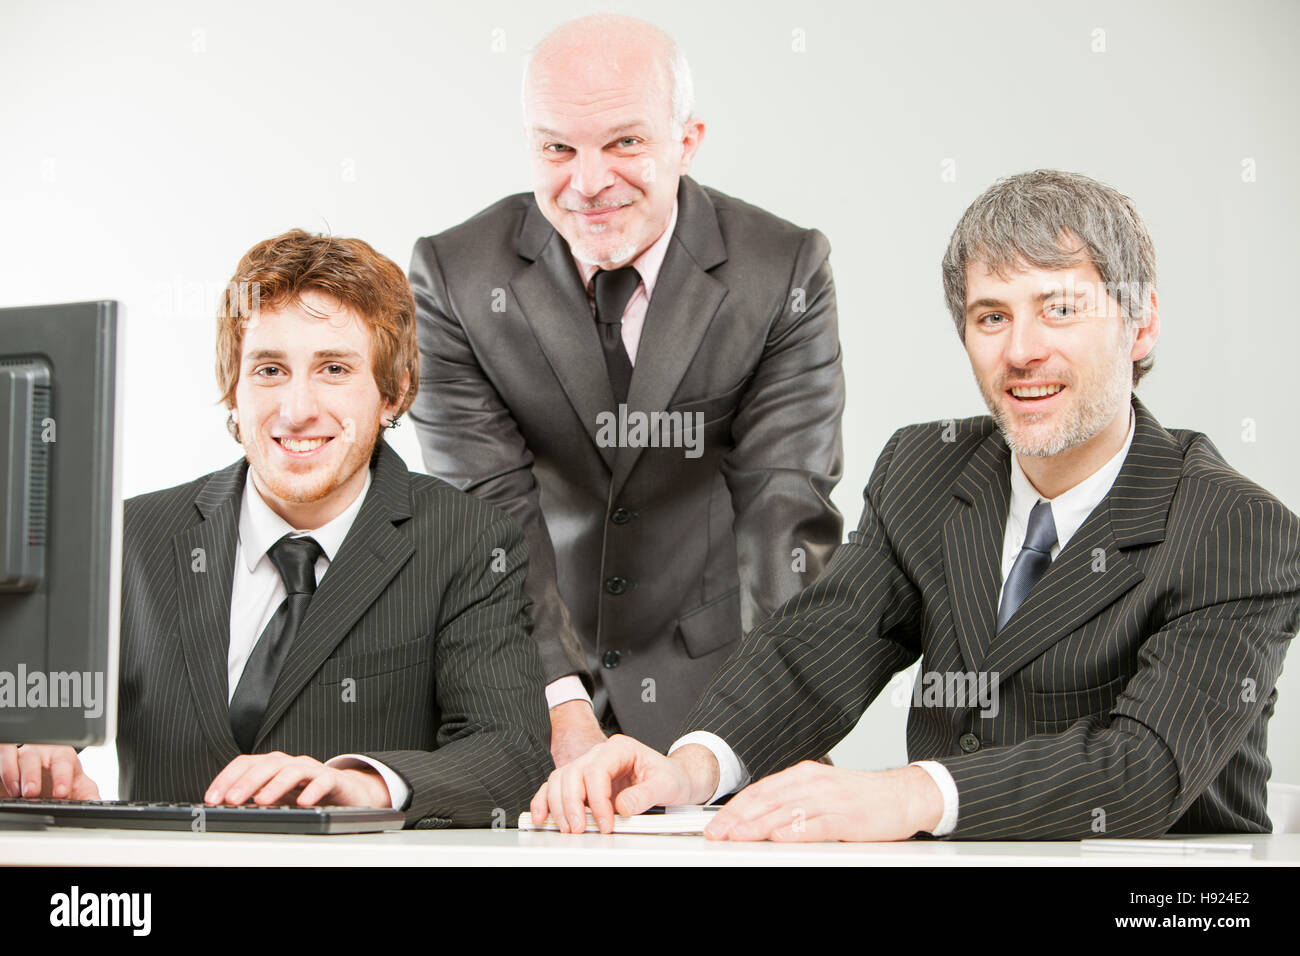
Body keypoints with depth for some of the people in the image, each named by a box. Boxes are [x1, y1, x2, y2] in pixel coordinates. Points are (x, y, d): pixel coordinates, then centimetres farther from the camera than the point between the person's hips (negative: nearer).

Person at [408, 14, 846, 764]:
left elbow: (786, 509, -13)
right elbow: (490, 513, -12)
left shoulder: (786, 272, -7)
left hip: (713, 687, 0)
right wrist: (560, 708, -26)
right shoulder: (455, 278, -6)